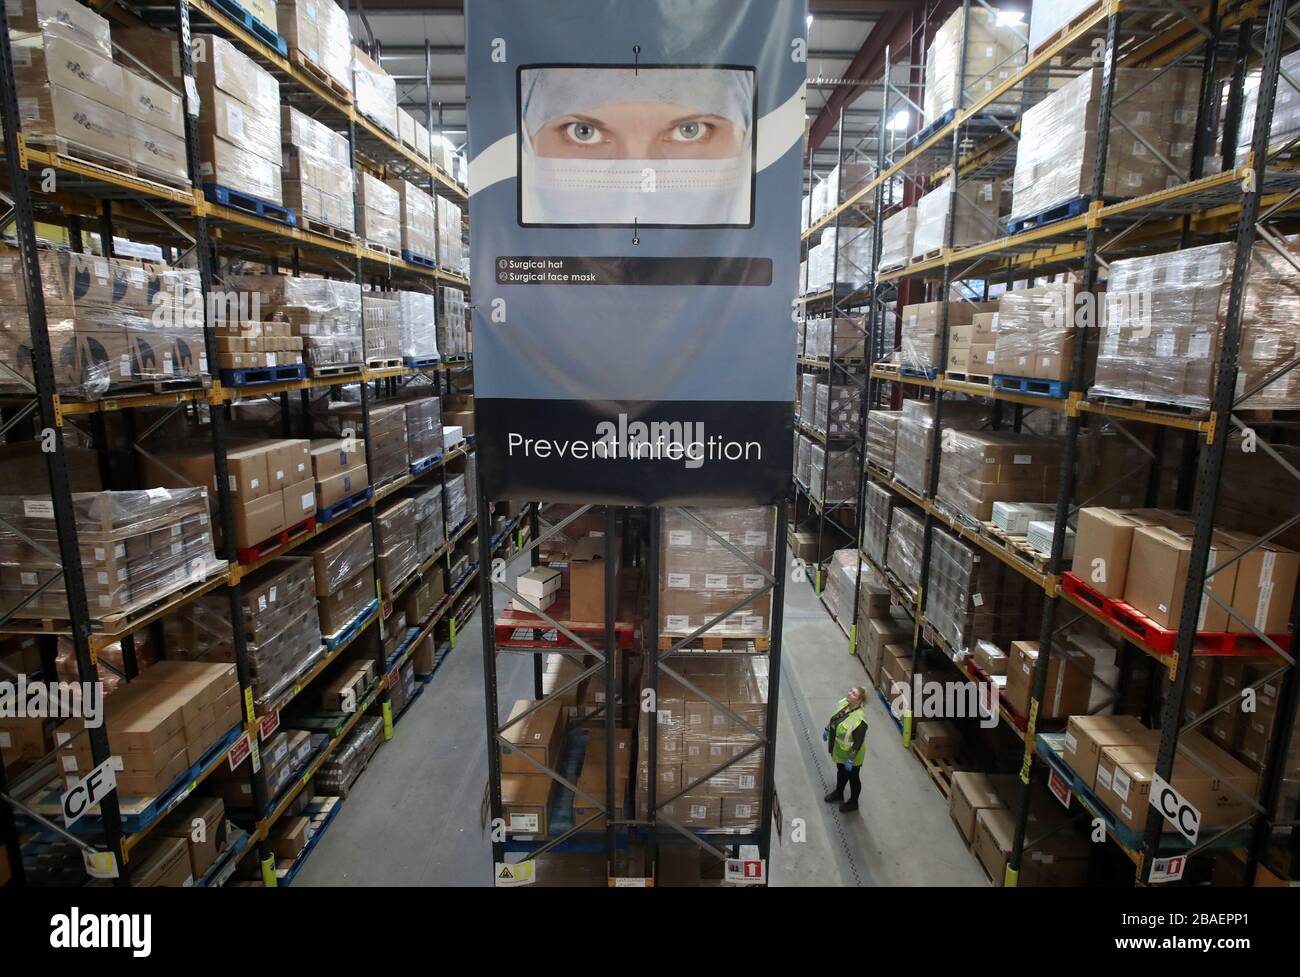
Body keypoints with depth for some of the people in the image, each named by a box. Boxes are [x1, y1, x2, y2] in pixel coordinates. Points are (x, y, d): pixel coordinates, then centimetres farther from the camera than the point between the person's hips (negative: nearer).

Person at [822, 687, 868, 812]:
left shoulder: (859, 719, -36)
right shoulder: (843, 703, -13)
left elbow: (858, 743, -29)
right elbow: (834, 718, 6)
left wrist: (850, 760, -24)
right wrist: (827, 730, 16)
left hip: (851, 754, -7)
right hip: (839, 750, 7)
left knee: (853, 777, 19)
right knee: (840, 771, 30)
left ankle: (853, 802, 43)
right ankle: (838, 793, 54)